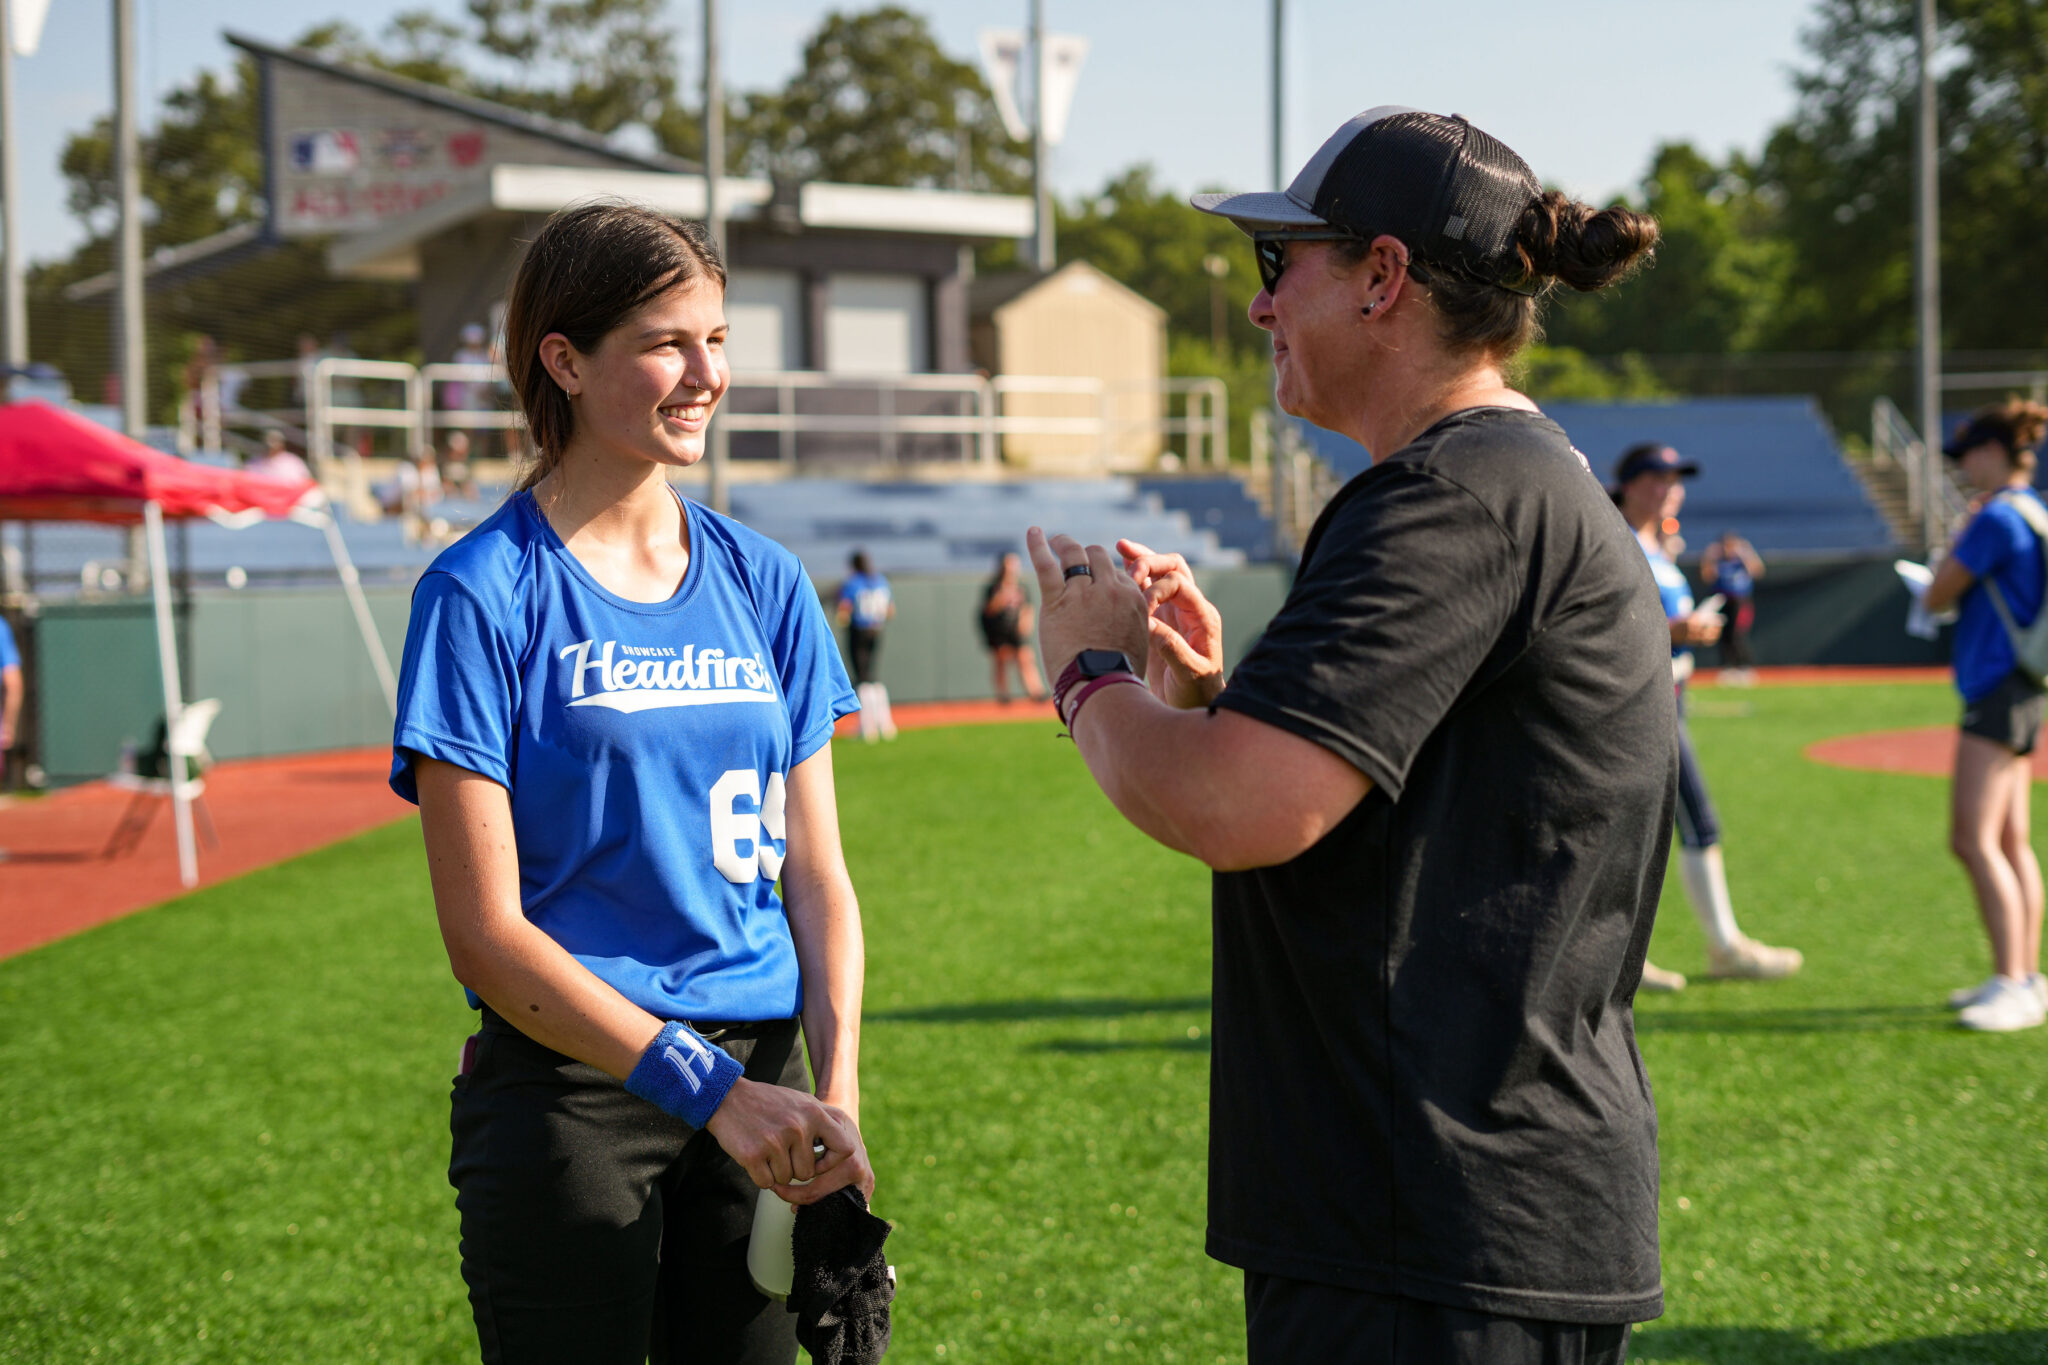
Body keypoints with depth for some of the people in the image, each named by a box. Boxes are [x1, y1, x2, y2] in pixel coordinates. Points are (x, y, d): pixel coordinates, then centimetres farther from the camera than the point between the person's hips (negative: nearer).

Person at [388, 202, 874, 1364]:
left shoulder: (764, 583, 7)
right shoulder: (486, 595, -8)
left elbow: (817, 874, 8)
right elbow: (486, 932, -12)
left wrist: (837, 1090, -7)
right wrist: (710, 1087, -18)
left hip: (757, 1082, 5)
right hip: (567, 1088, -4)